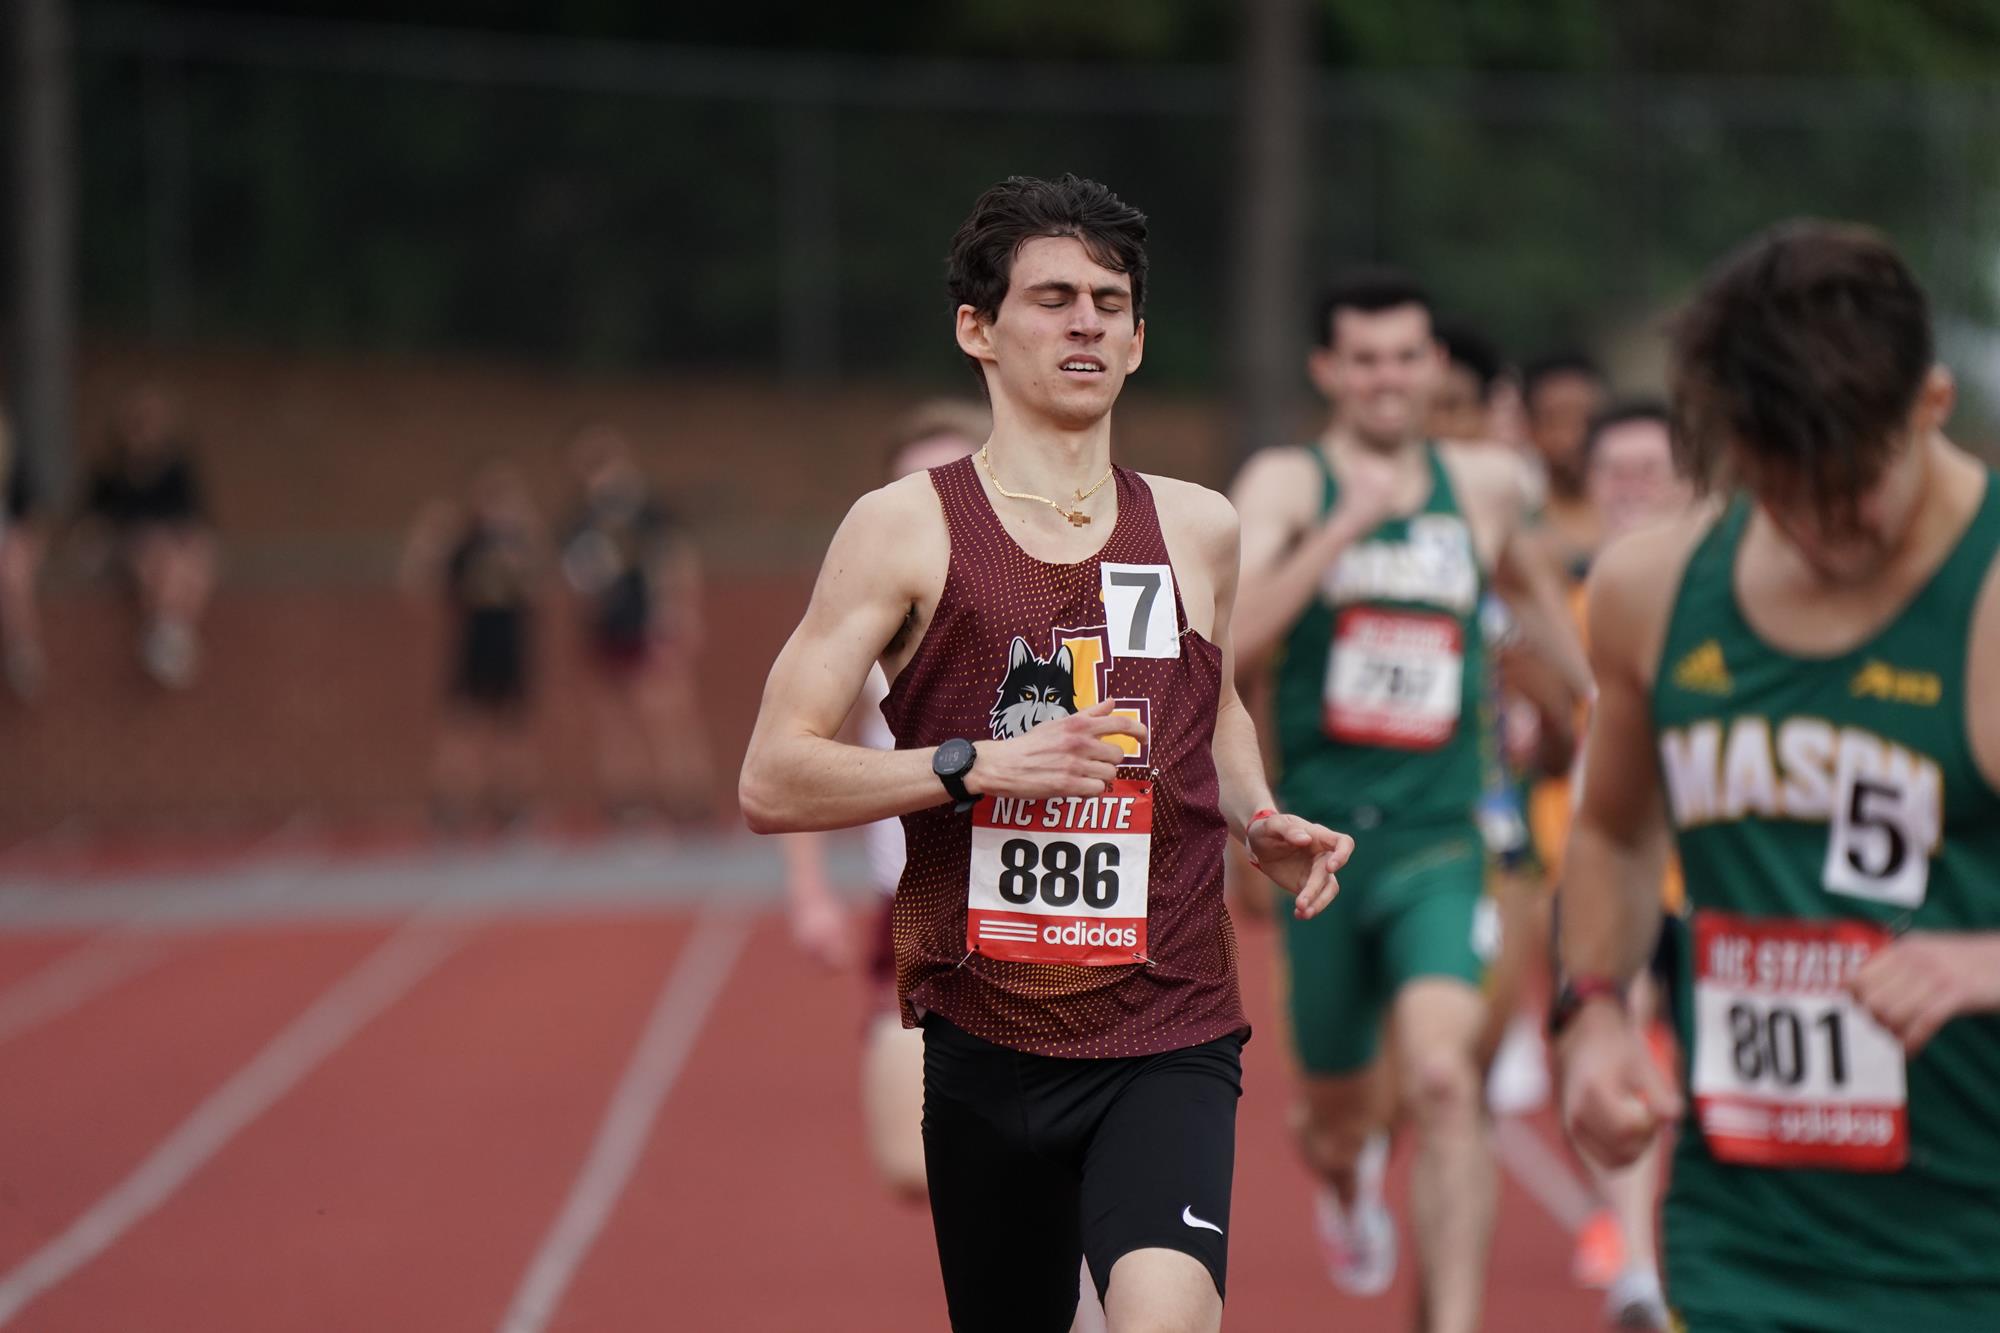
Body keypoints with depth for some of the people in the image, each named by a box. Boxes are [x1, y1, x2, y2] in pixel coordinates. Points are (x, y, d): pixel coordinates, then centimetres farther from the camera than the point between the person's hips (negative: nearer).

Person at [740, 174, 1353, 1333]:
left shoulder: (1199, 530, 7)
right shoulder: (906, 528, -3)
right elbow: (771, 784, -8)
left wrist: (1261, 821, 9)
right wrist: (978, 765, -19)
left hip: (1170, 1033, 1)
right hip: (987, 1045, -1)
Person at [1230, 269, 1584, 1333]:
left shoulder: (1488, 485, 7)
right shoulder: (1286, 484, -4)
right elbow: (1231, 638, -21)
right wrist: (1346, 525, -27)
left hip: (1438, 843, 0)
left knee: (1441, 1079, -22)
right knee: (1339, 1104, 15)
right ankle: (1344, 1185, 53)